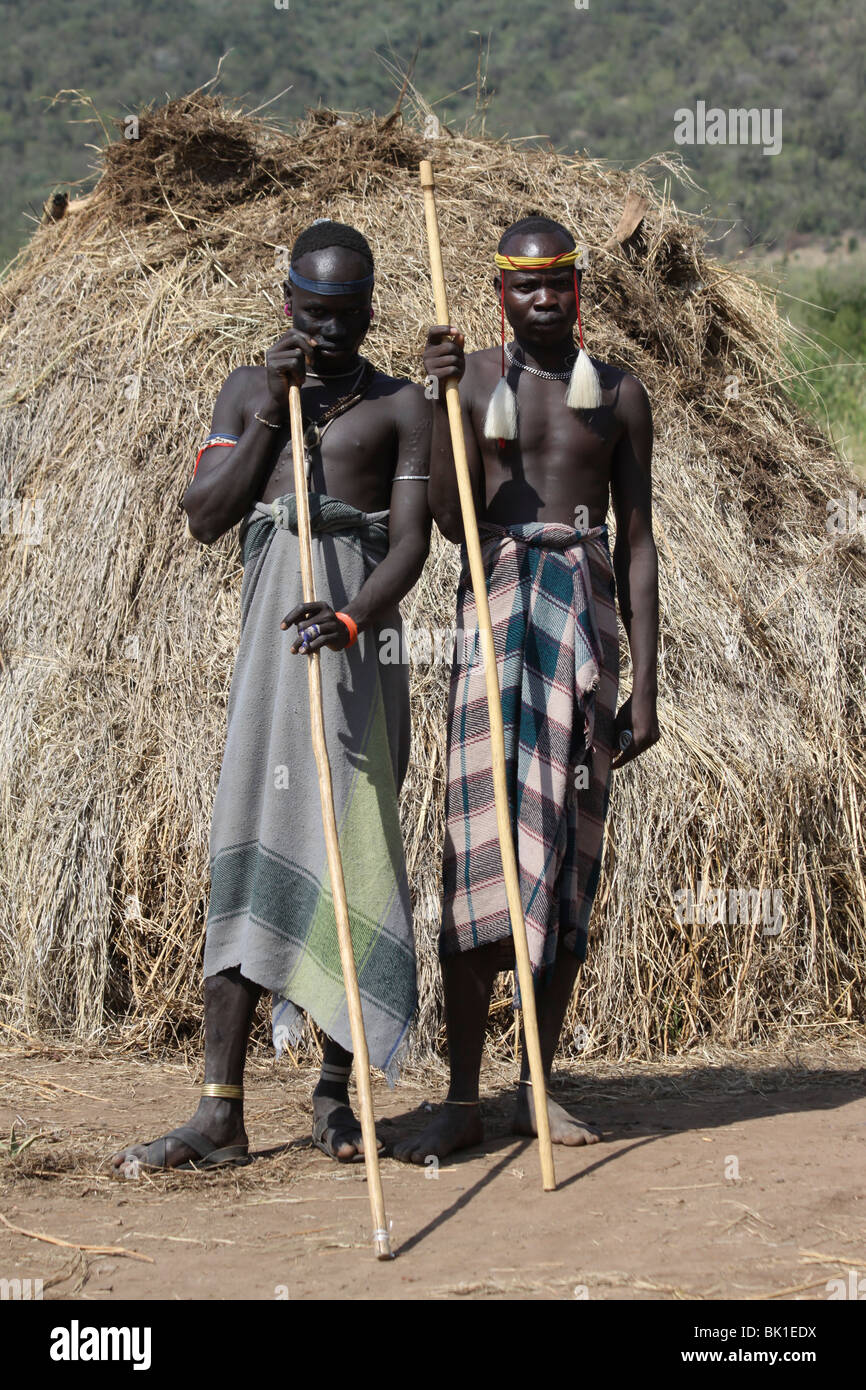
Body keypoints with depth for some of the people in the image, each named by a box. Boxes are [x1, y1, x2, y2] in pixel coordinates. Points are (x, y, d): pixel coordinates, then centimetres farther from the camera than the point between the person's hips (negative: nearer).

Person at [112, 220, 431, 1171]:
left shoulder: (400, 406, 7)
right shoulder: (247, 391, 13)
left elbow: (412, 539, -3)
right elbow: (204, 518, 3)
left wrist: (351, 617, -20)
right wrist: (268, 414, -4)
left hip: (360, 633, -1)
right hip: (273, 629, 1)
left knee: (353, 850, 0)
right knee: (250, 851, -6)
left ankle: (336, 1091, 13)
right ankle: (220, 1114, -9)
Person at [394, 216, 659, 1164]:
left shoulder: (619, 395, 10)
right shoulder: (470, 376, 6)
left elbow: (637, 544, 9)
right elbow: (452, 520, -4)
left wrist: (644, 686, 4)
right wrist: (446, 396, -15)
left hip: (586, 610, 2)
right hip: (494, 603, -2)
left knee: (570, 848, 2)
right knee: (479, 845, -9)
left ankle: (536, 1088, 10)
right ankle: (461, 1100, -7)